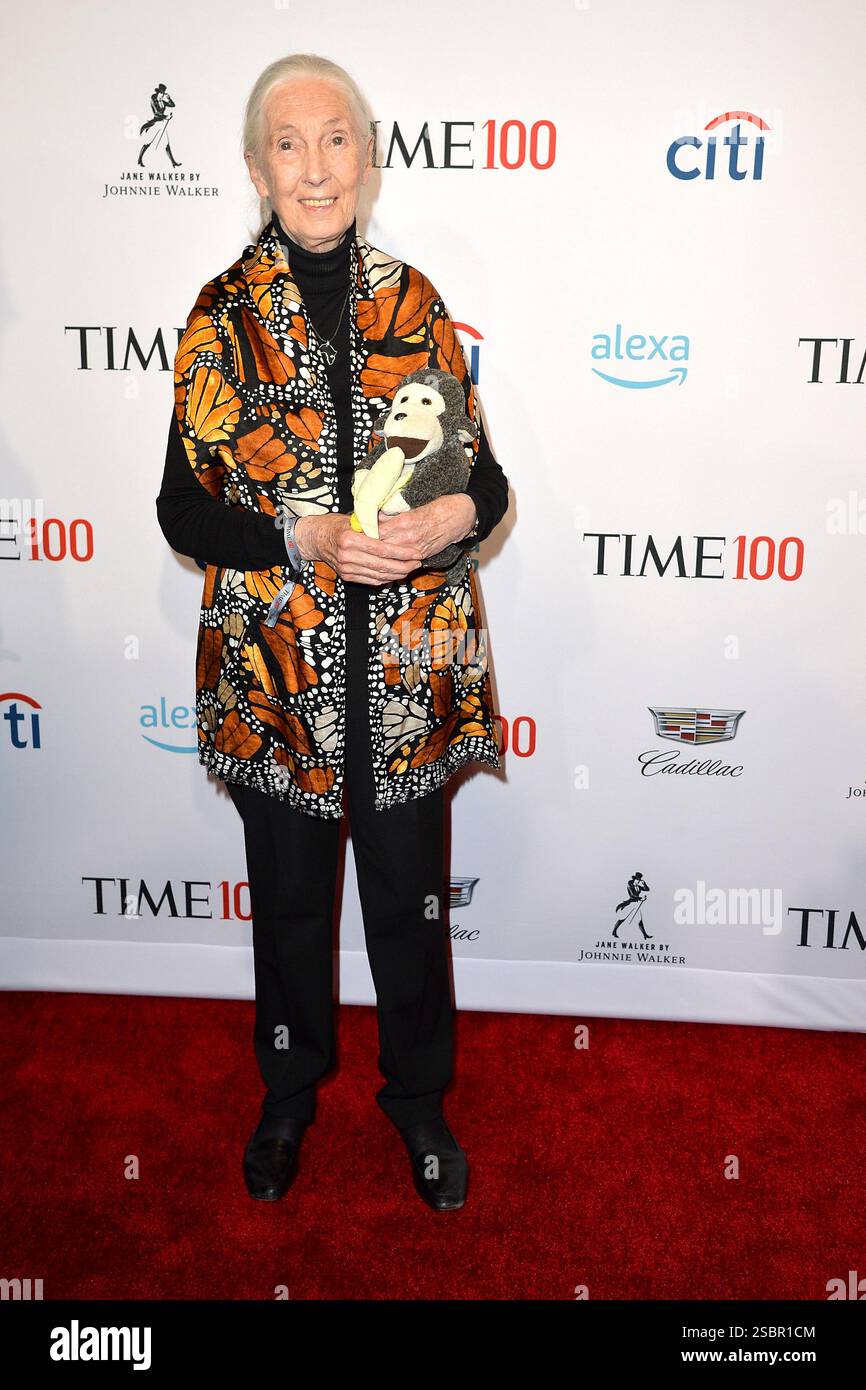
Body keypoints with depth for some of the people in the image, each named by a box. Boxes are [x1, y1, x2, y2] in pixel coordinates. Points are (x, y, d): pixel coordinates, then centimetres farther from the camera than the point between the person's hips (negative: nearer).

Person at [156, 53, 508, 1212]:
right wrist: (308, 540, -20)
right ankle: (291, 1091, 42)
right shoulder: (226, 315, -3)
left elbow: (488, 476, 5)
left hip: (406, 669, 1)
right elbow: (183, 508, -4)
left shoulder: (413, 303, 2)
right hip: (277, 671, -1)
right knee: (289, 898, 17)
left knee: (410, 897, 14)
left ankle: (418, 1094, 39)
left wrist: (452, 516, -18)